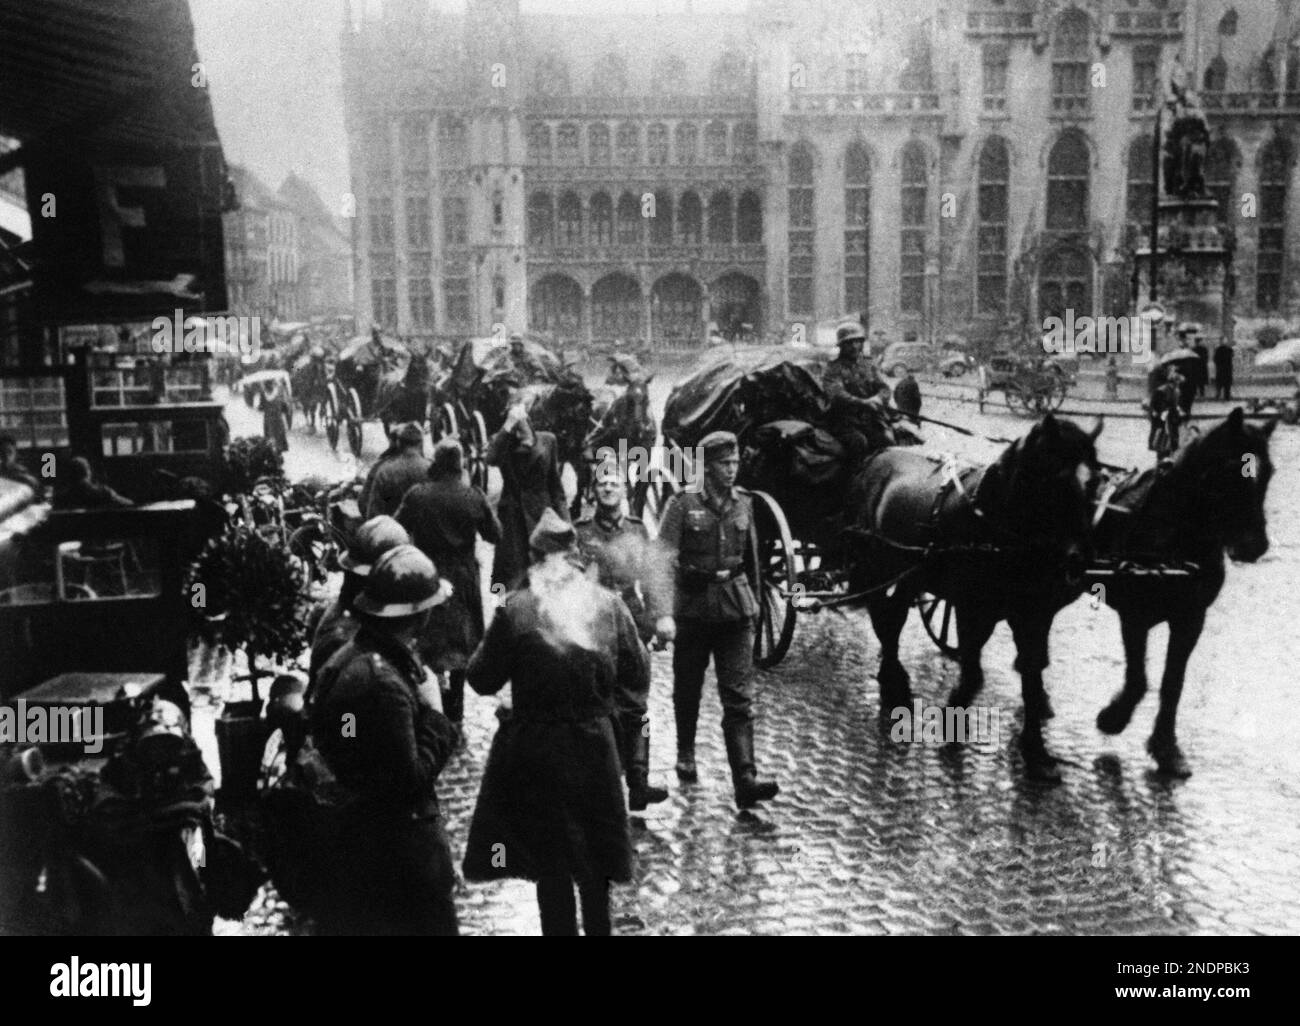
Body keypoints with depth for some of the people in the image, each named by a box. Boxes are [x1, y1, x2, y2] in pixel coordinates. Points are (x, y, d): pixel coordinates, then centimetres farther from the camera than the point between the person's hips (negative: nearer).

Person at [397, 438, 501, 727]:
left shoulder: (417, 495, -14)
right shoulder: (474, 497, -12)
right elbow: (495, 535, -3)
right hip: (463, 578, 1)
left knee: (428, 646, 12)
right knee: (461, 646, 16)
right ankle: (454, 712, 24)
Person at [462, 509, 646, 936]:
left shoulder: (516, 608, -13)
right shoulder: (609, 605, -6)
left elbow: (483, 681, -6)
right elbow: (639, 679, 0)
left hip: (533, 749, -2)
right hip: (593, 746, 2)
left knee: (550, 860, 12)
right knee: (595, 855, 22)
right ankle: (597, 926, 36)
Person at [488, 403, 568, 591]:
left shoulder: (547, 440, 4)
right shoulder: (501, 441, -1)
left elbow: (555, 482, 8)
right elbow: (492, 458, -26)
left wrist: (563, 517, 4)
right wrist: (508, 425, -27)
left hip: (542, 514, 1)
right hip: (512, 516, -1)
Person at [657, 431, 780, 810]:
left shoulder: (743, 502, 7)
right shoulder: (683, 503, -6)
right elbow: (665, 557, -11)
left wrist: (754, 597, 22)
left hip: (736, 608, 2)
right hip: (694, 607, -2)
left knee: (739, 697, -6)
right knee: (688, 689, 14)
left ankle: (745, 779, -11)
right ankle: (685, 755, 38)